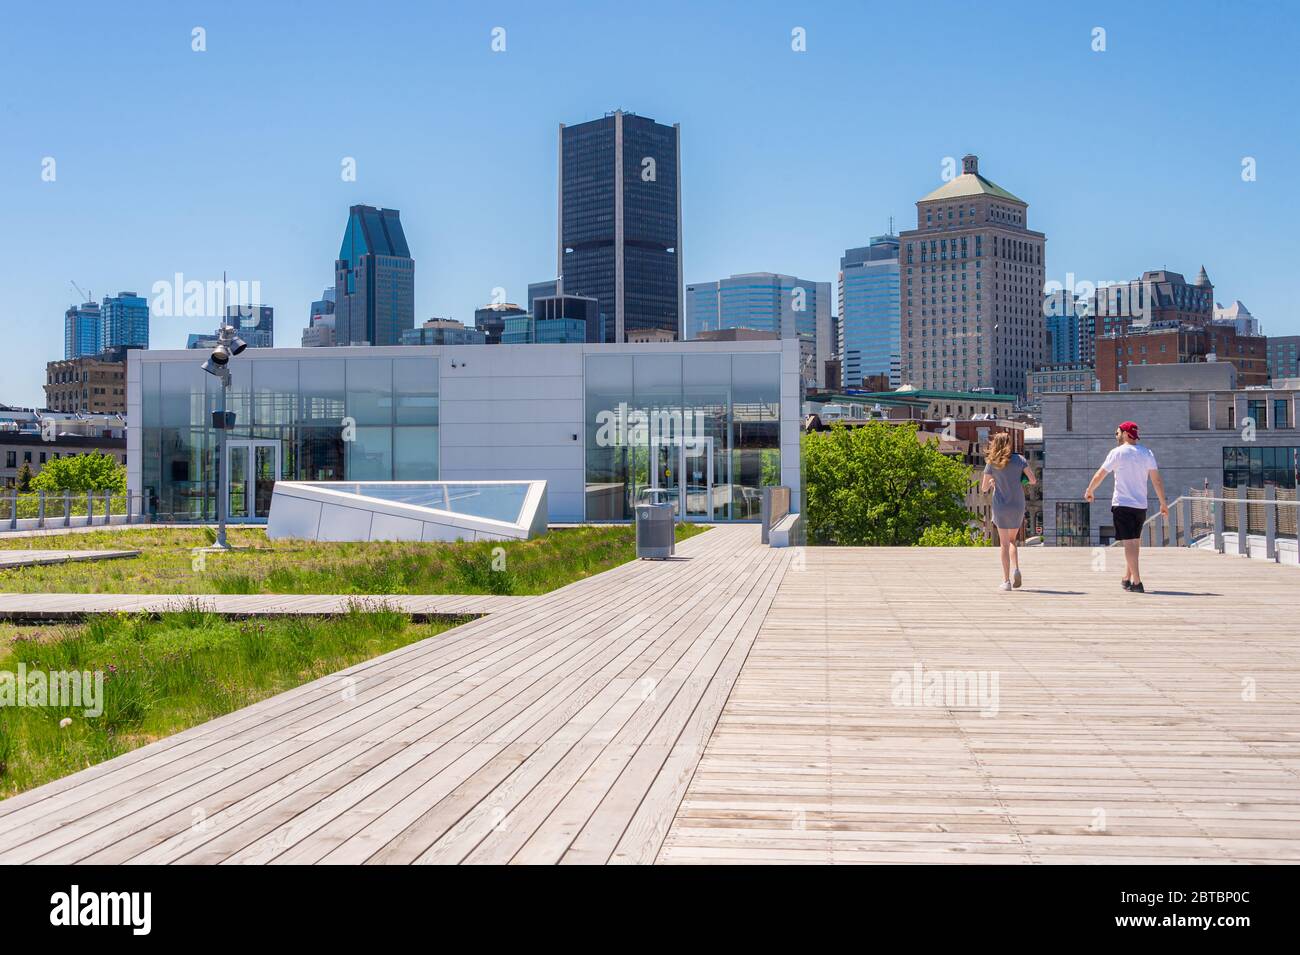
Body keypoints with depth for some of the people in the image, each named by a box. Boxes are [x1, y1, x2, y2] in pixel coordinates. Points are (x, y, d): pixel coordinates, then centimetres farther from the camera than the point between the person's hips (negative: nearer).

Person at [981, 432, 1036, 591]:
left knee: (1004, 544, 3)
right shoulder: (1019, 459, -1)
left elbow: (983, 488, -1)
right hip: (1018, 506, 2)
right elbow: (1033, 480, -4)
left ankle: (1006, 581, -1)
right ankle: (1015, 568, -5)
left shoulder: (991, 463, -3)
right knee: (1012, 540, 19)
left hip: (1000, 506, -2)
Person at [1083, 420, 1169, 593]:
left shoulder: (1117, 453, -5)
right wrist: (1163, 503, 9)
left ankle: (1137, 583, -11)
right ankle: (1127, 579, 22)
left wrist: (1089, 492, 14)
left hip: (1122, 504, -5)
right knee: (1135, 543, 15)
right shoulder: (1147, 453, 7)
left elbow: (1099, 476, -1)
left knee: (1129, 543, -6)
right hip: (1141, 505, 5)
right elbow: (1156, 480, 4)